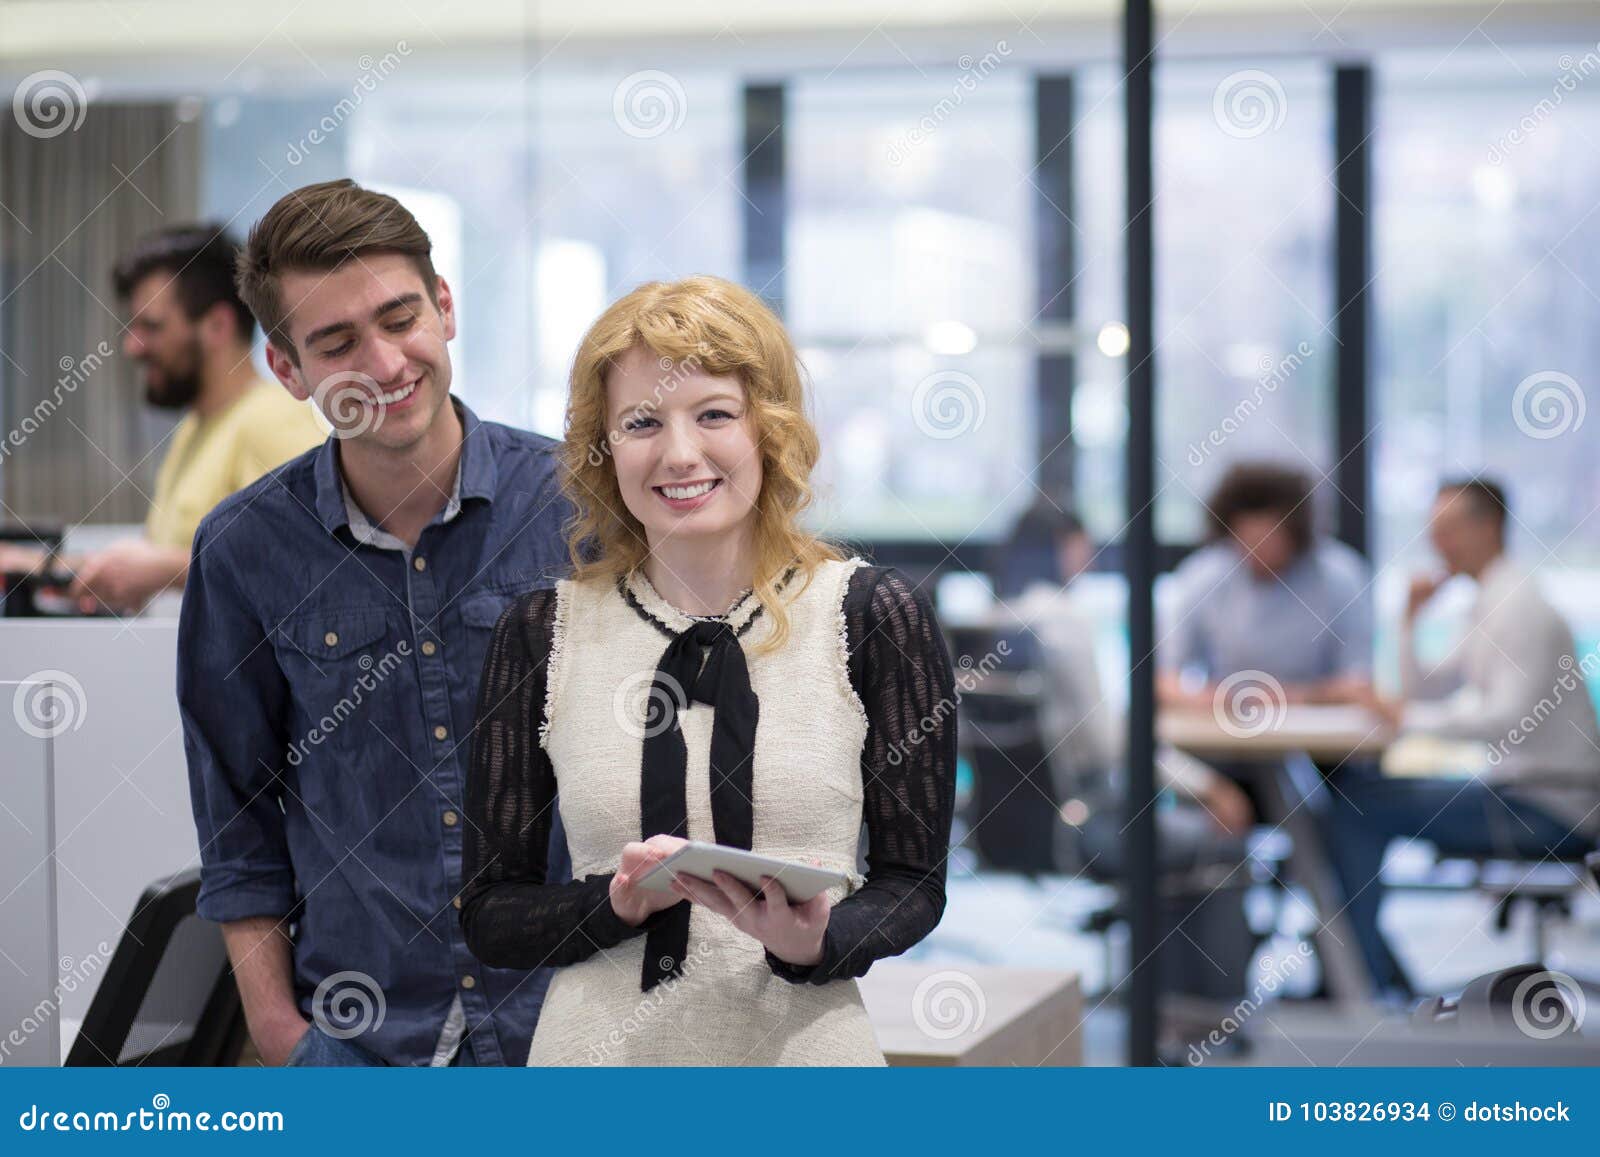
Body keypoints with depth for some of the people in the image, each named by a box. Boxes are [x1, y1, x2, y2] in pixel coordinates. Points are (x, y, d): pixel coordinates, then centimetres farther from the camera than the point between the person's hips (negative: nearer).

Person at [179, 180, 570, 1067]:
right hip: (358, 1035, 1)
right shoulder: (245, 552, -1)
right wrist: (274, 1019, 2)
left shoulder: (576, 502, -5)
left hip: (575, 1019, 0)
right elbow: (238, 817, 7)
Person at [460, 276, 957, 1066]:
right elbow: (489, 913, 0)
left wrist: (813, 941, -18)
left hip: (802, 1040, 0)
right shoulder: (541, 634, -1)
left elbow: (913, 882, 1)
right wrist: (619, 904, -17)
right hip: (598, 1044, 1)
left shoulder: (875, 616, -3)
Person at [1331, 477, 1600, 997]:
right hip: (1519, 789, 10)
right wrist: (1410, 619, 7)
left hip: (1550, 808, -10)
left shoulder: (1519, 606, -15)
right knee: (1357, 794, 15)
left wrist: (1412, 717, -18)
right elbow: (1424, 694, 18)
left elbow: (1509, 718, -26)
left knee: (1360, 808, -16)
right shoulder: (1488, 607, 15)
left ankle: (1380, 981, -8)